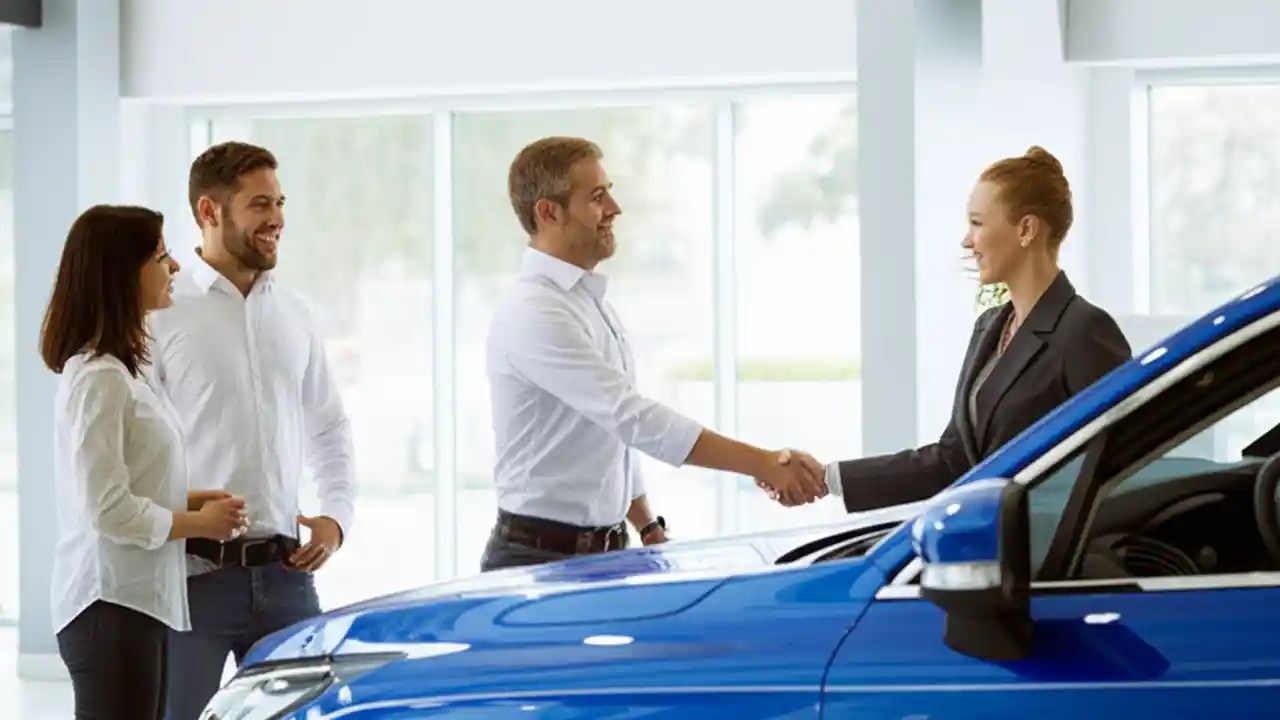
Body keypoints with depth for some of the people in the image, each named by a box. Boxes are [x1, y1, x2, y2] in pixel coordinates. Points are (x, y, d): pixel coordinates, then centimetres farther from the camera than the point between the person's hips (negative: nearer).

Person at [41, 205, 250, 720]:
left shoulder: (120, 369, 15)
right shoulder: (98, 377, -16)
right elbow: (108, 509, -19)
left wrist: (189, 502, 6)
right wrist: (200, 523, -7)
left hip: (138, 599, 10)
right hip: (111, 603, -10)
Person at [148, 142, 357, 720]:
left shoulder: (293, 315, 13)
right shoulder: (163, 313, -7)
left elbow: (330, 428, 22)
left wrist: (336, 516, 8)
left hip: (286, 571, 5)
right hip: (194, 577, -5)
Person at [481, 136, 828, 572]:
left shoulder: (592, 305, 15)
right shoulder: (534, 314, -18)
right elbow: (635, 420, -25)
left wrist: (649, 529, 21)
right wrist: (762, 464, -29)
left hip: (600, 554, 9)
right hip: (540, 558, -9)